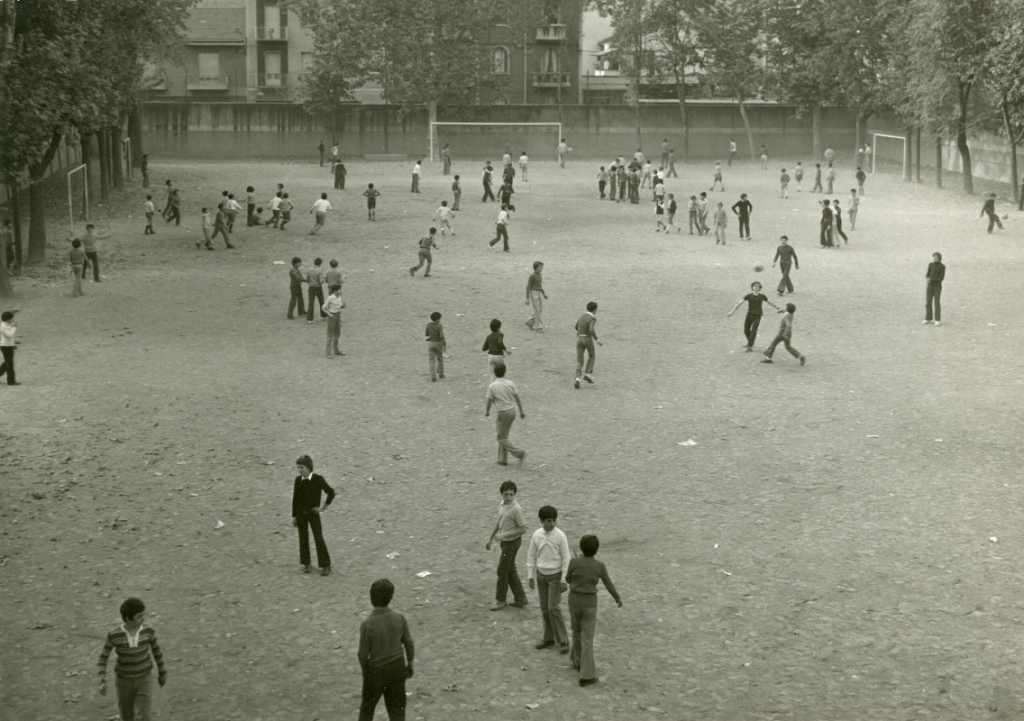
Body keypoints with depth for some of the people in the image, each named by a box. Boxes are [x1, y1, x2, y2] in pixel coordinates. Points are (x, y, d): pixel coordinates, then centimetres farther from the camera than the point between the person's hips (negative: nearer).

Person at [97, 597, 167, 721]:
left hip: (144, 679, 0)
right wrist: (102, 682, -18)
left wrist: (162, 673, 10)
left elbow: (156, 650, -1)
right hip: (124, 680, 0)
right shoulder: (114, 635, -22)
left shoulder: (148, 630, -18)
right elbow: (103, 657, -9)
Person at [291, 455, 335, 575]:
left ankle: (325, 565, 5)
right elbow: (295, 498, 5)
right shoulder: (298, 480, -2)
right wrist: (294, 516, 5)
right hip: (301, 514, 4)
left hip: (313, 513, -3)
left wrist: (324, 507, -7)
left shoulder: (318, 479, -13)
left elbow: (331, 492, -8)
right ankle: (306, 564, 22)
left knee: (319, 539, -2)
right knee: (303, 539, 10)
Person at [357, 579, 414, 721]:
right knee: (397, 706, 17)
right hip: (398, 667, 3)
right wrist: (409, 664, 13)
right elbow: (408, 643, -3)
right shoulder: (399, 617, -12)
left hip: (376, 669, -3)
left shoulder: (367, 623, -23)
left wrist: (364, 670, 5)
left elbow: (363, 653, -14)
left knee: (367, 707, 19)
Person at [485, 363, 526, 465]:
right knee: (503, 435, 18)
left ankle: (519, 453, -8)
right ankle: (502, 459, 20)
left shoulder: (492, 386, -15)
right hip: (512, 411, 6)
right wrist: (522, 411, 10)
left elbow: (489, 402, -7)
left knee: (502, 438, 6)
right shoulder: (510, 383, -3)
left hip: (503, 413, -6)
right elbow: (518, 398, 0)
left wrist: (487, 412, 12)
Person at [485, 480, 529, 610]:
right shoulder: (502, 505, 3)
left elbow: (523, 529, -21)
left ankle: (501, 600, 16)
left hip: (512, 542, -8)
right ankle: (520, 598, 22)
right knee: (510, 570, 14)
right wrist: (491, 538, 20)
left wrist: (504, 535, -24)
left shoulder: (515, 509, -23)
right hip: (505, 541, 8)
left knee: (502, 570, 2)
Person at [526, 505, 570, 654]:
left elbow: (566, 559, -10)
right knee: (544, 608, 9)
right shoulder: (536, 535, -3)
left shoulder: (560, 536, -14)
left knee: (554, 608, -9)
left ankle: (563, 641, -1)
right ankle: (549, 638, 21)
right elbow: (531, 556, 7)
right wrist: (530, 575, 6)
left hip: (555, 575, -4)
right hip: (541, 575, 4)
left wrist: (564, 580, -12)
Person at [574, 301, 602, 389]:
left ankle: (577, 379, -18)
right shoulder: (593, 318, -12)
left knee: (579, 361, 3)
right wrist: (597, 340, -21)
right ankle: (587, 375, 13)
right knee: (591, 356, 25)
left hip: (579, 340, 5)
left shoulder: (581, 316, 10)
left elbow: (576, 327, 26)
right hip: (588, 340, -5)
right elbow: (591, 330, -29)